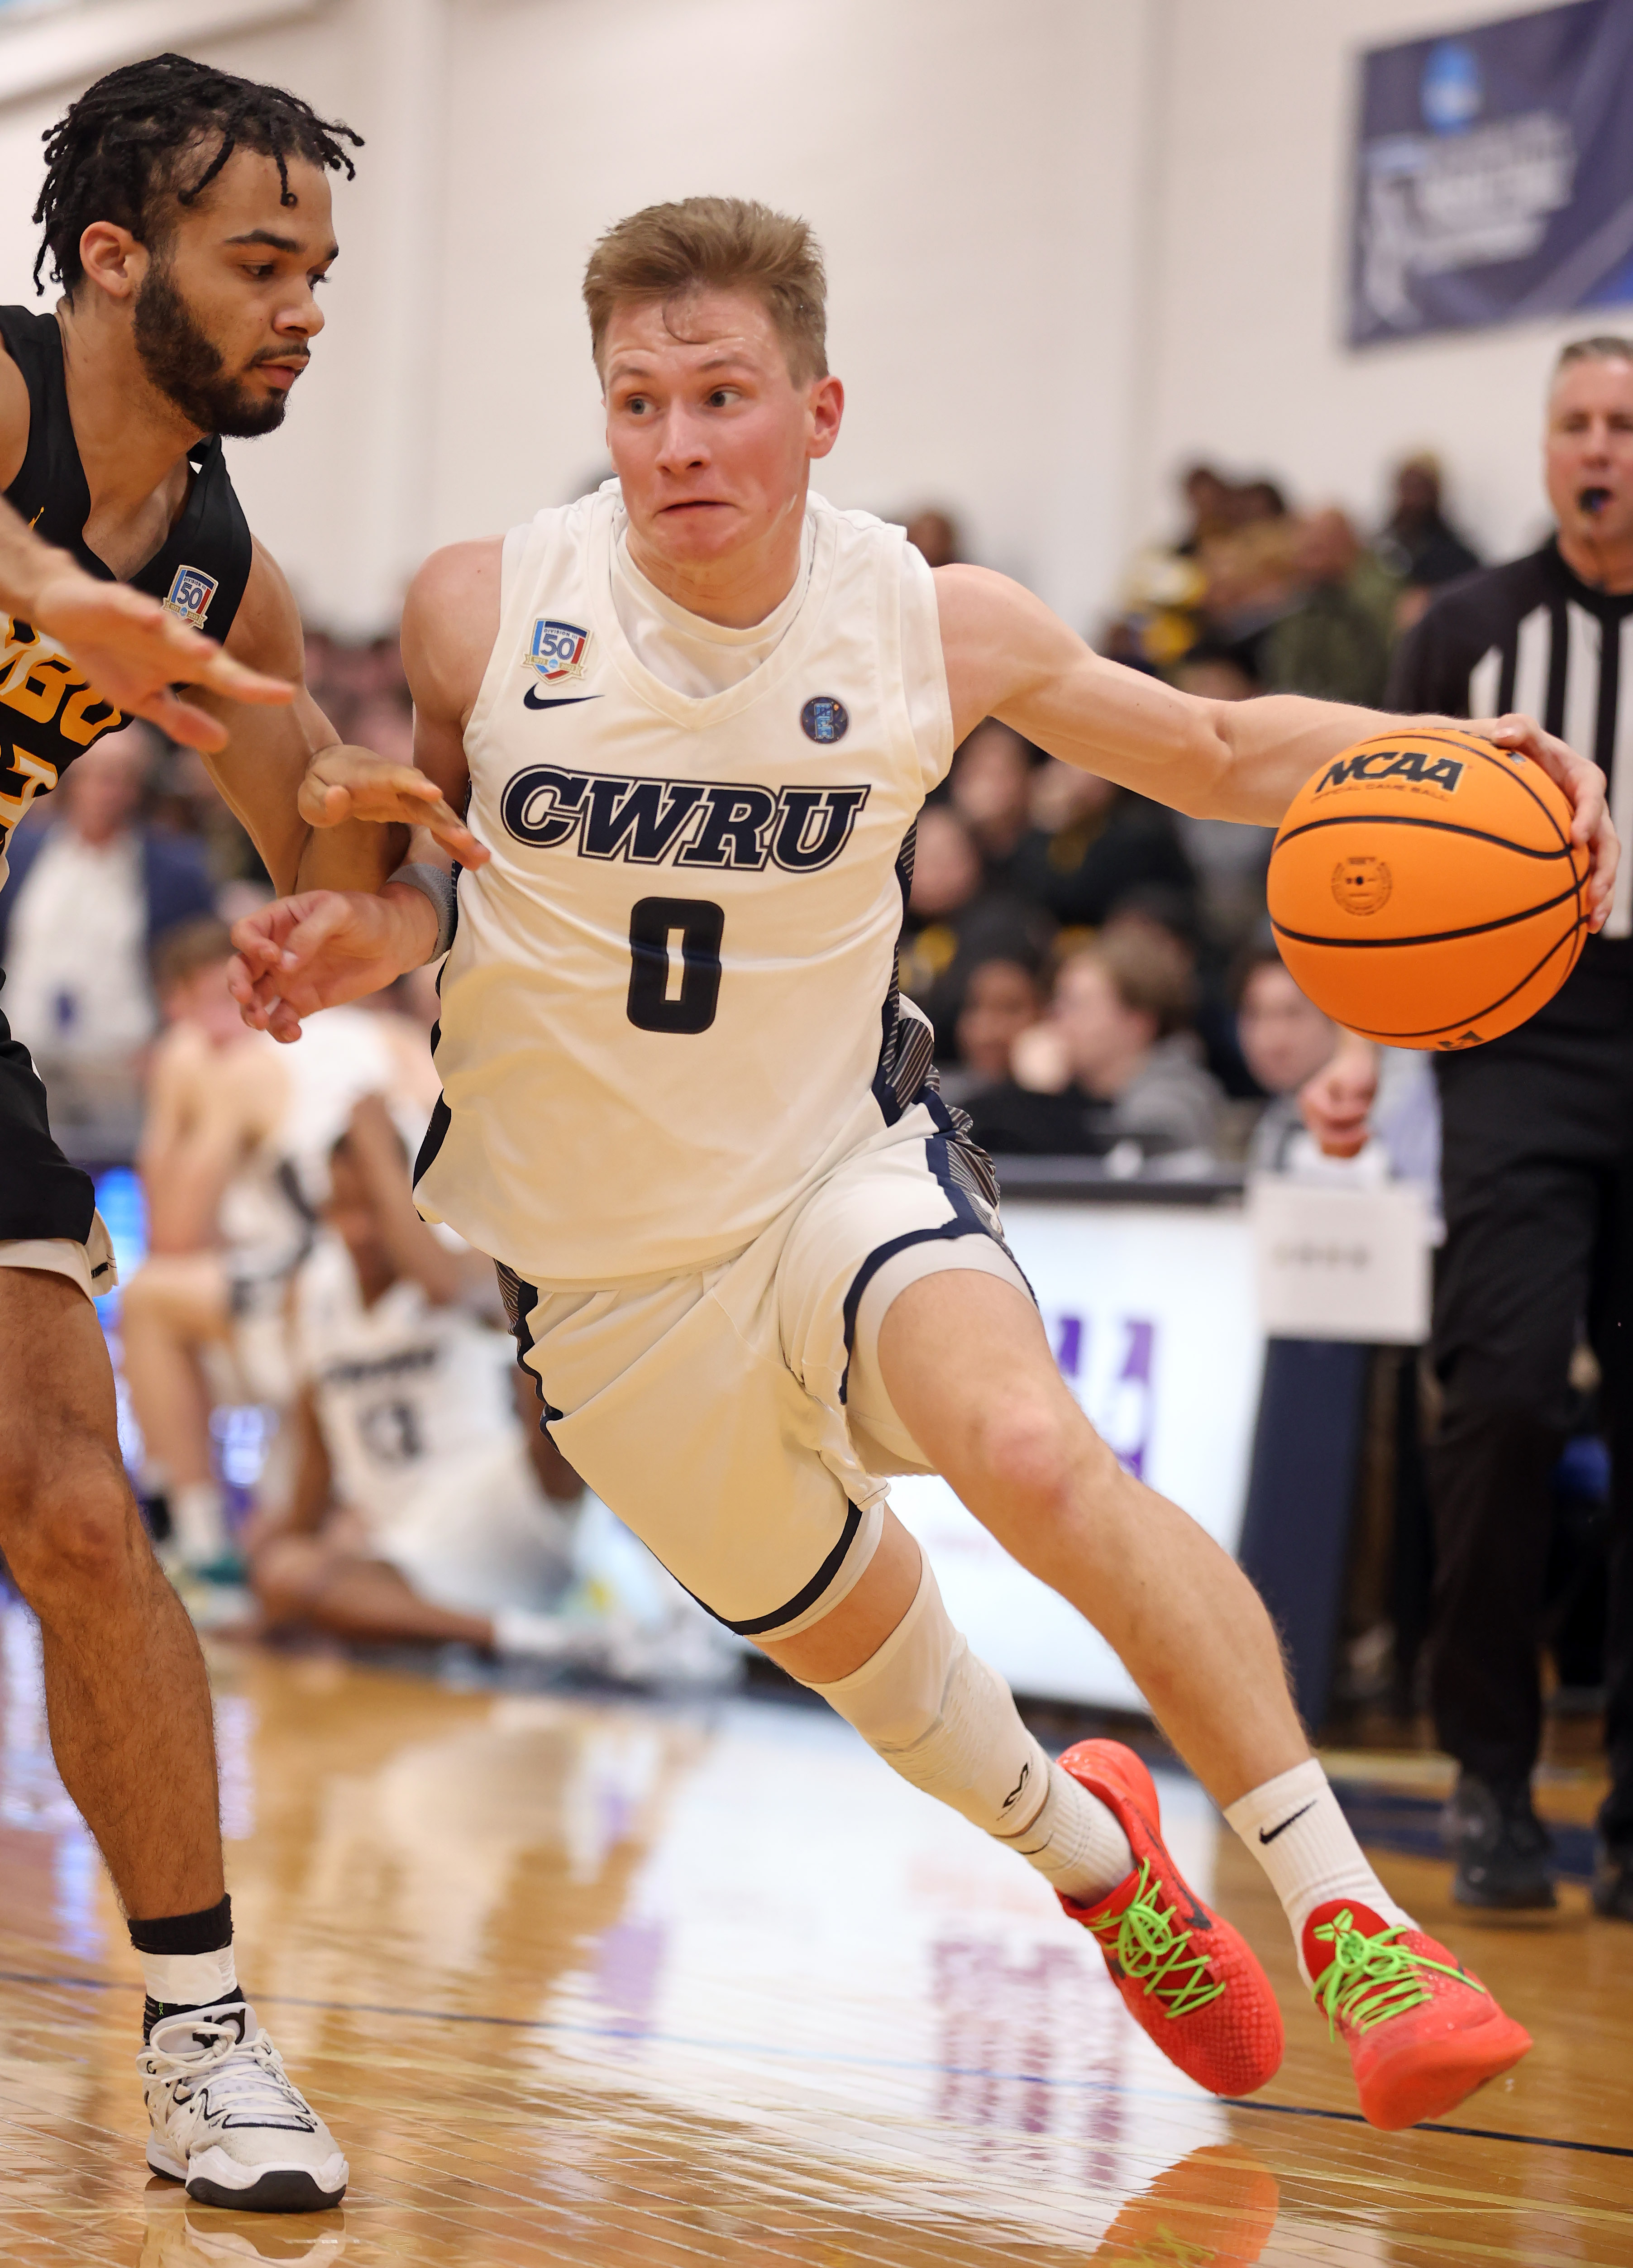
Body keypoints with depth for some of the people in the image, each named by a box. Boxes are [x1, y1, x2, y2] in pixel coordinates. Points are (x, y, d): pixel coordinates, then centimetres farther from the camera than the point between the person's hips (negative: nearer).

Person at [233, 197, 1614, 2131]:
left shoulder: (937, 629, -12)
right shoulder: (482, 615, -15)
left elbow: (1223, 752, 3)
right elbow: (418, 863, 3)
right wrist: (355, 938, -21)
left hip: (846, 1168, -2)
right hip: (605, 1272, 2)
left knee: (1028, 1448, -32)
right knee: (842, 1632, 16)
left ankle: (1349, 1920, -24)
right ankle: (1088, 1849, 49)